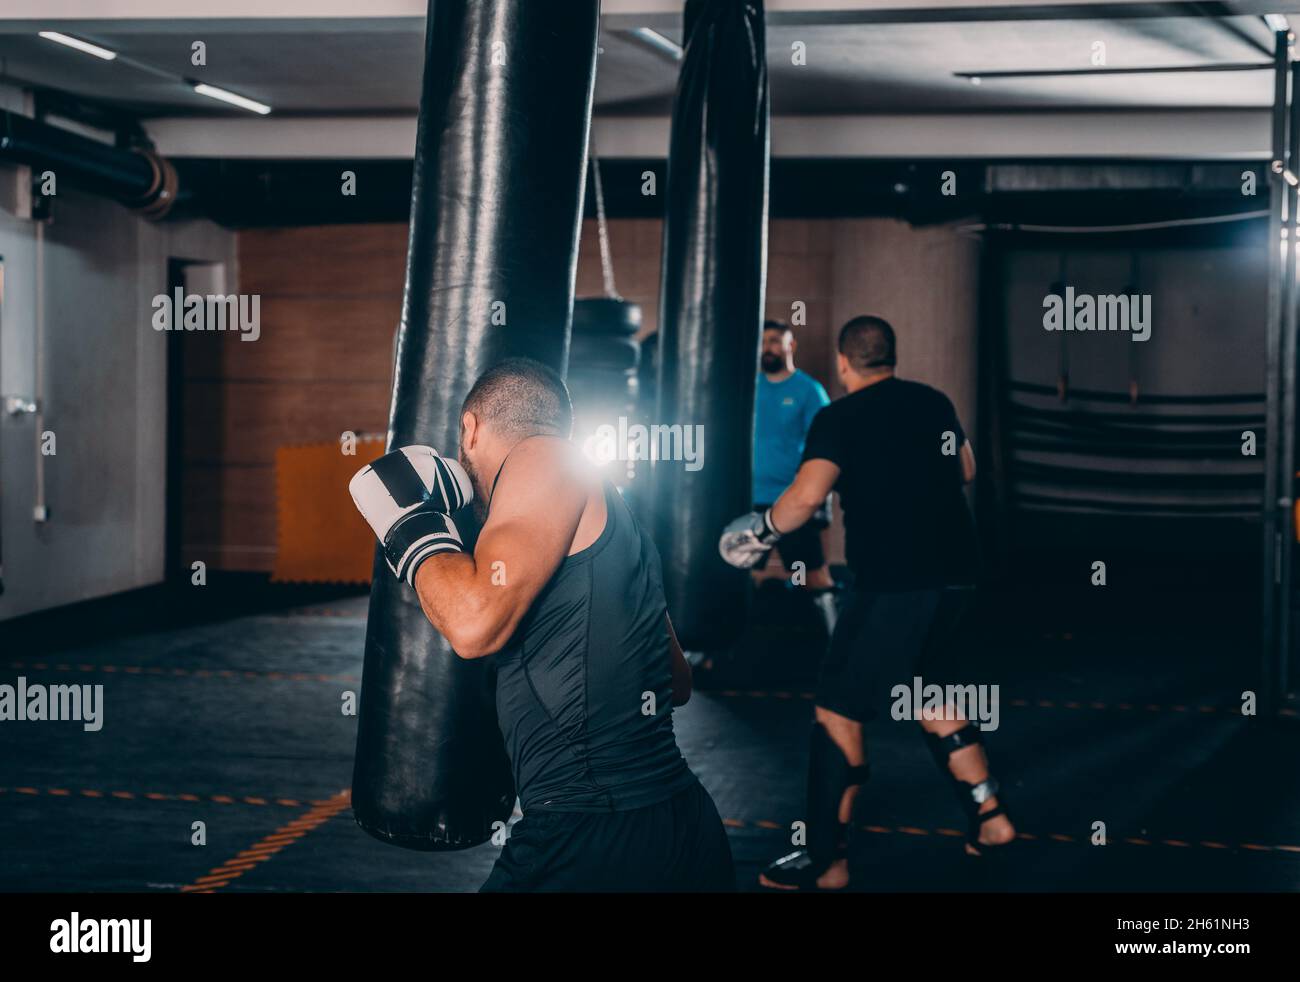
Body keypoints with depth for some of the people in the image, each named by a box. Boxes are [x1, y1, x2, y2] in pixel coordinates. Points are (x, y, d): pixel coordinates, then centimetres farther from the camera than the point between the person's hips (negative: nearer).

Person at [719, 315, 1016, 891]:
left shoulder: (840, 417, -7)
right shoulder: (935, 403, 12)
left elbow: (806, 496, -19)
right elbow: (966, 471, 27)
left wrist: (762, 529, -1)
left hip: (895, 583, -7)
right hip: (953, 573, 7)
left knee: (837, 710, 2)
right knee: (916, 681, 27)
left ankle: (826, 861, 5)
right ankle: (987, 816, 23)